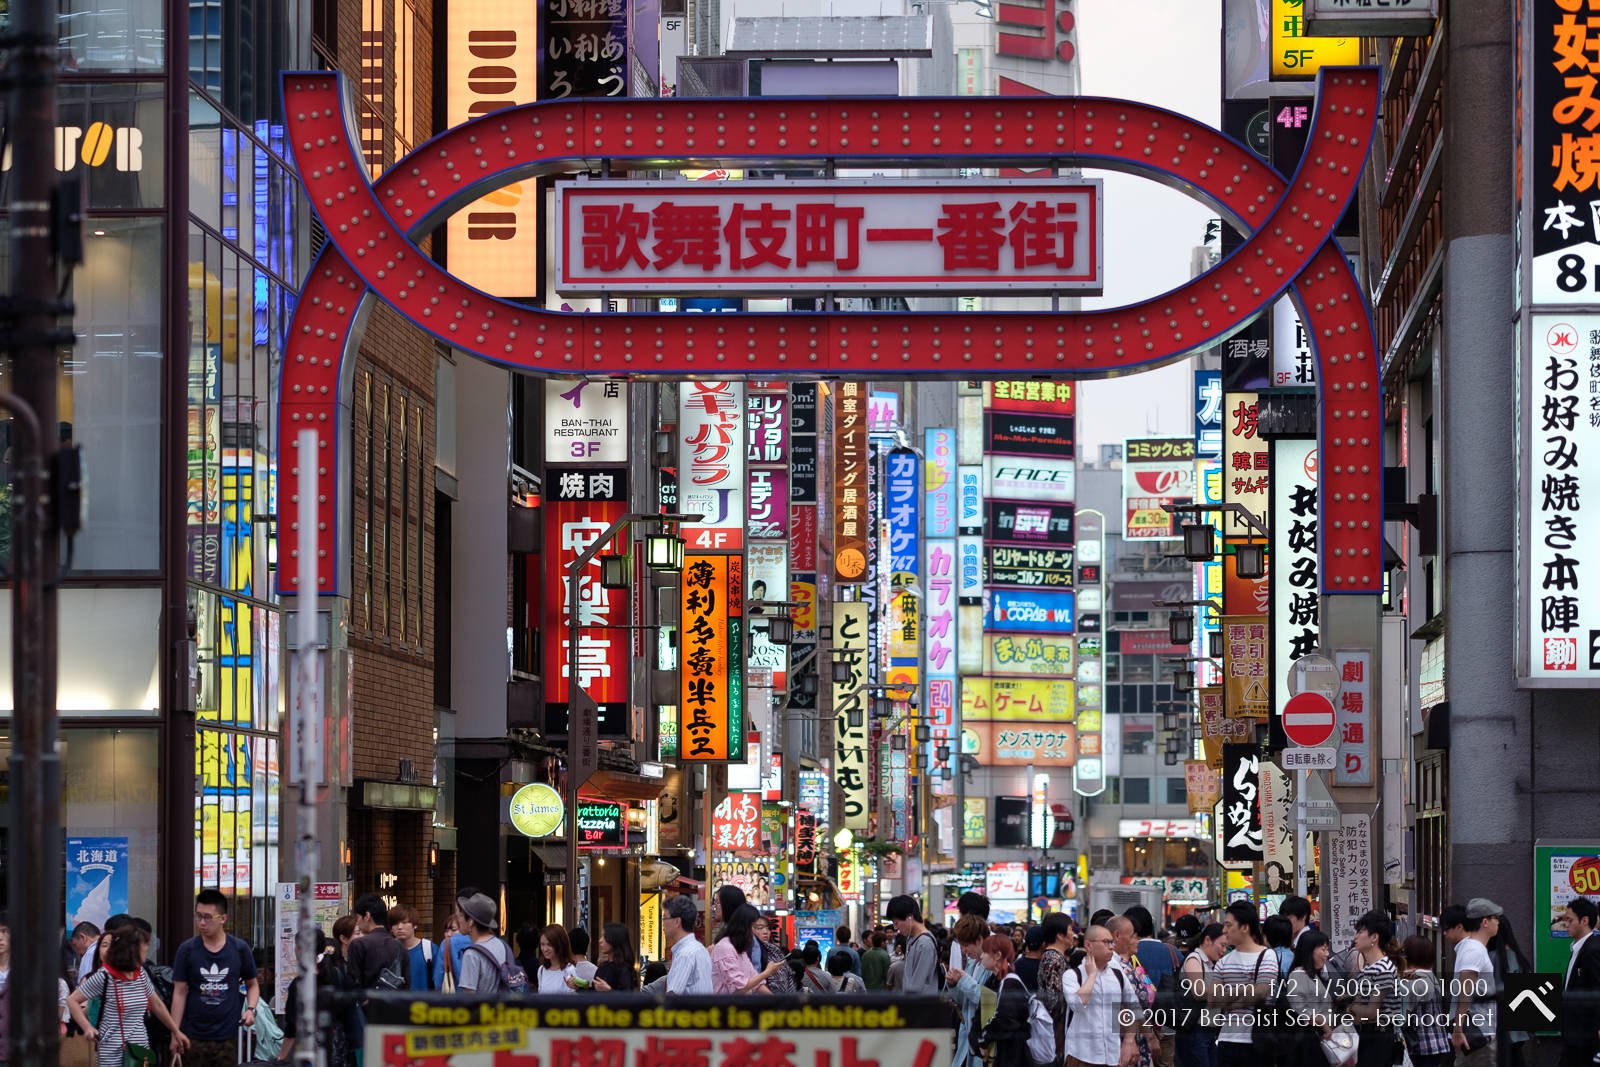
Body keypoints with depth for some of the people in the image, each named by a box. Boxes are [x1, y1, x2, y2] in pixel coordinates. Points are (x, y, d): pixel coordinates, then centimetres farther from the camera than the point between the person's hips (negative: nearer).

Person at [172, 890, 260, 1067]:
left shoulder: (239, 949, 2)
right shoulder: (187, 950, -1)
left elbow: (253, 984, 14)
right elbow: (180, 992, 2)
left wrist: (251, 1009, -5)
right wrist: (175, 1032, -3)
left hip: (227, 1037, 1)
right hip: (194, 1037, -1)